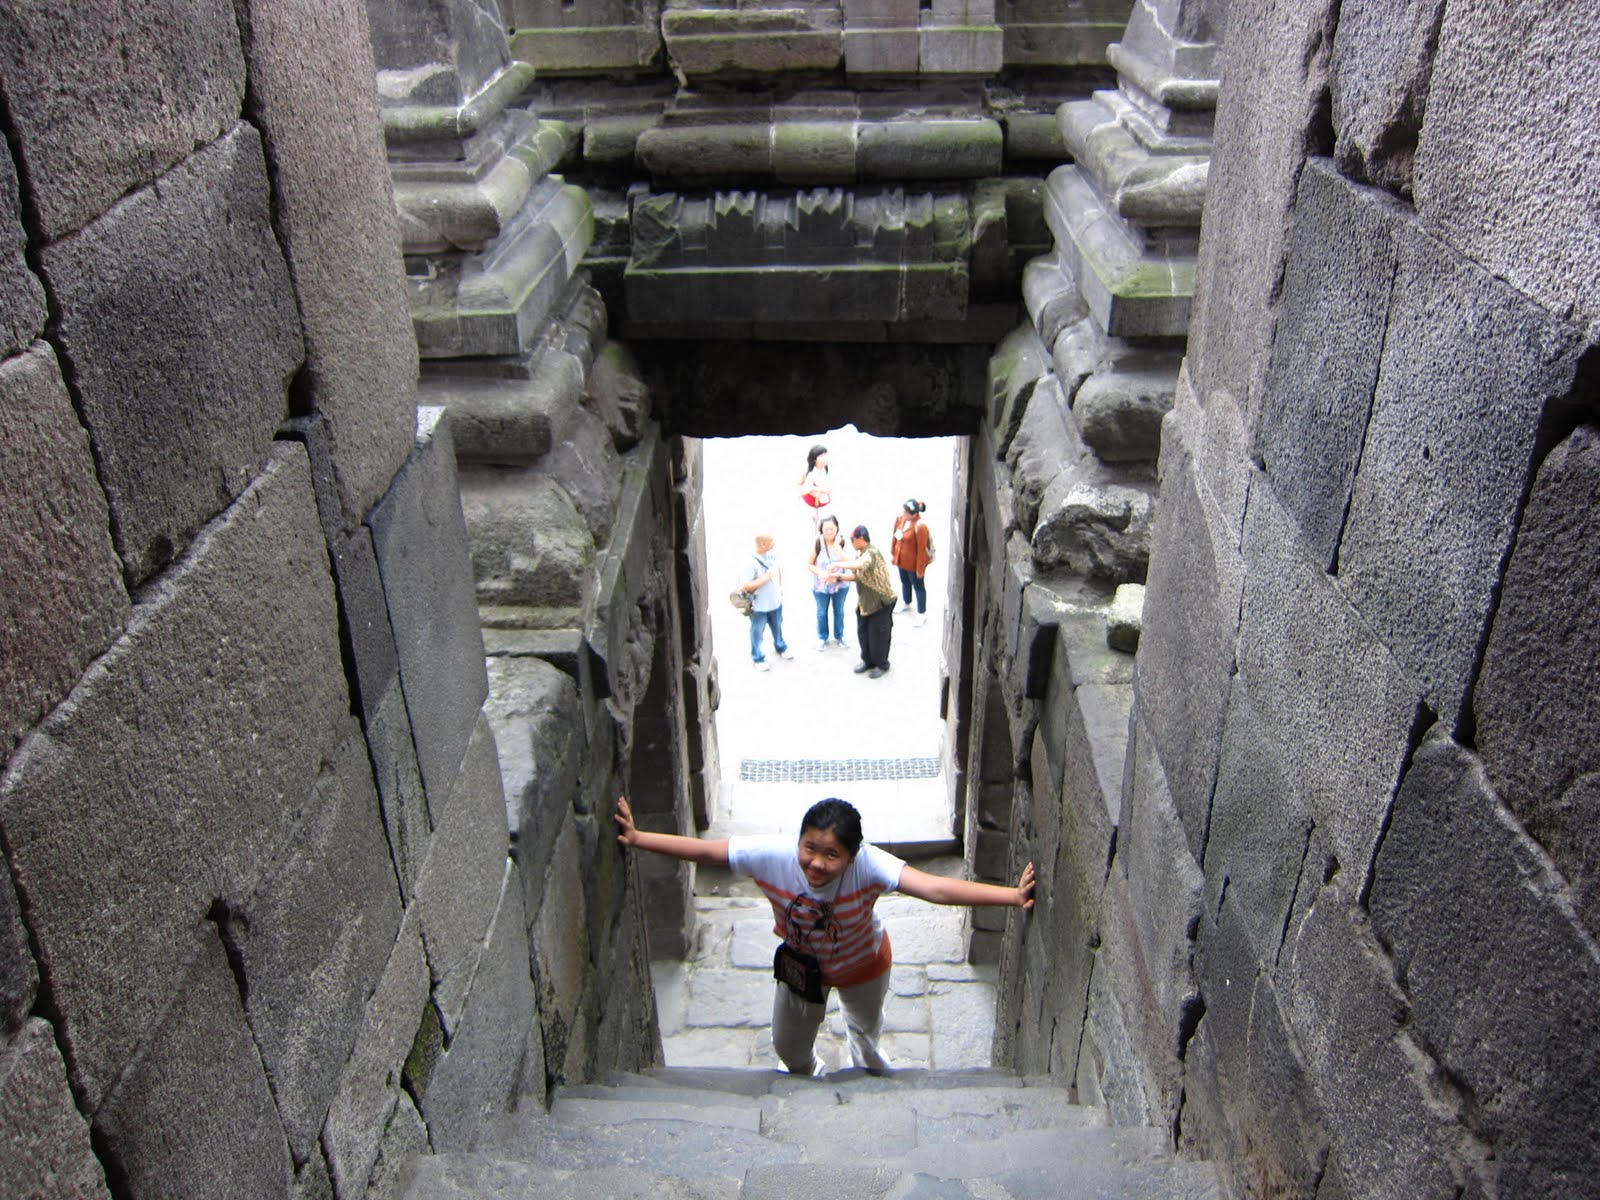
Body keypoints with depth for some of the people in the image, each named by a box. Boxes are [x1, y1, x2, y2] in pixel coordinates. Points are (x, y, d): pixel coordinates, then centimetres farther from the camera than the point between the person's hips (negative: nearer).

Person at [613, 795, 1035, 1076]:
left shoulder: (867, 865, -44)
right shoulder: (773, 857, -38)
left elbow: (936, 889, -53)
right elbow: (703, 850, -31)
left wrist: (1012, 896, -63)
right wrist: (638, 838, -34)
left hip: (864, 963, -1)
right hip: (801, 965, 1)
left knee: (866, 1030, 32)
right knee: (789, 1046, 25)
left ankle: (868, 1069, 72)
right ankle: (805, 1077, 64)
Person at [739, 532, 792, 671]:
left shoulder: (772, 555, -6)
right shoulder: (751, 562, -28)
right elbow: (745, 587, -29)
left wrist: (780, 586, 10)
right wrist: (765, 578, -29)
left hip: (775, 602, 7)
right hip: (759, 606, -7)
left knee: (777, 627, 27)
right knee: (757, 632, 12)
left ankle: (780, 647, 52)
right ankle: (758, 658, 31)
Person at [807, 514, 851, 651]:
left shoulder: (841, 542, -14)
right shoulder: (817, 543, -19)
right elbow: (809, 564, -9)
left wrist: (838, 547, -29)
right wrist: (820, 573, -25)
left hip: (840, 584, 1)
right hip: (821, 585, -1)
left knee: (839, 611, 20)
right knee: (822, 612, 16)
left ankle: (839, 635, 41)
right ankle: (822, 638, 36)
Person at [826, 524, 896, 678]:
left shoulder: (872, 552, -24)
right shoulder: (860, 554, 7)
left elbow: (859, 565, -43)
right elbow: (857, 575, 10)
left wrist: (838, 565, -34)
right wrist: (838, 576, -3)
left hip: (881, 601, -9)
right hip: (865, 601, 9)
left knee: (878, 635, 4)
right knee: (863, 633, 16)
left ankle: (881, 664, 21)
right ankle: (868, 660, 34)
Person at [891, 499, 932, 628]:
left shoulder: (920, 527, -31)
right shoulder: (901, 519, -10)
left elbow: (921, 549, -24)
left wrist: (920, 569, -19)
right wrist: (894, 554, 13)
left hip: (913, 563, -7)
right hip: (901, 559, 7)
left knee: (918, 586, 11)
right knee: (905, 582, 28)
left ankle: (922, 614, 27)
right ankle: (907, 604, 53)